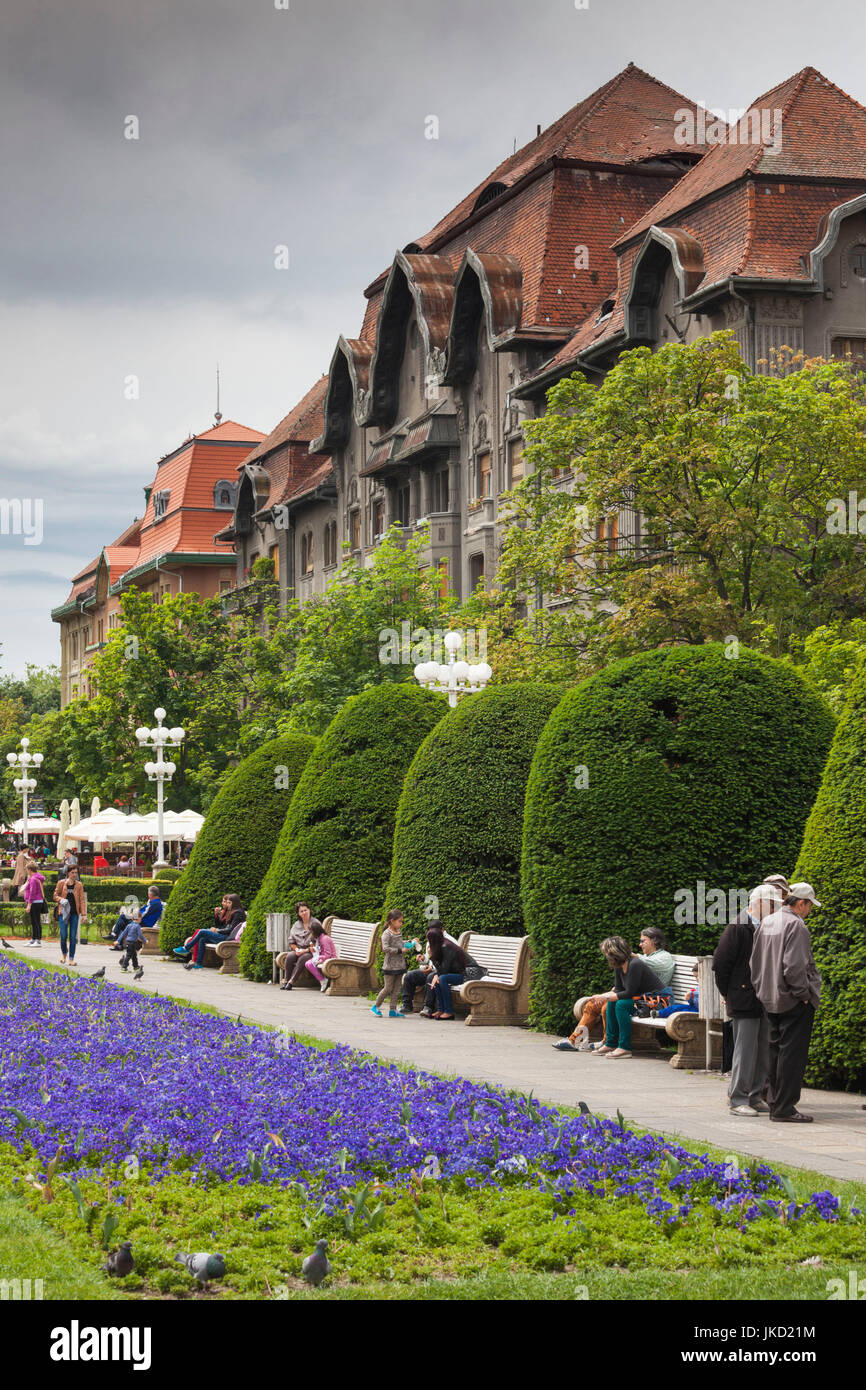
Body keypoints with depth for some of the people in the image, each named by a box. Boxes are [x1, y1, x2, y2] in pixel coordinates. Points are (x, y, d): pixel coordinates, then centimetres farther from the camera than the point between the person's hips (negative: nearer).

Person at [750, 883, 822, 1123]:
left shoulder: (766, 923, 12)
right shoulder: (795, 925, -15)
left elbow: (754, 962, 17)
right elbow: (794, 966, -23)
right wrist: (804, 994, -12)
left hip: (771, 1001, 9)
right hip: (793, 1002, -9)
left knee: (777, 1051, 15)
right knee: (792, 1053, -5)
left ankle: (775, 1103, 20)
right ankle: (784, 1108, -4)